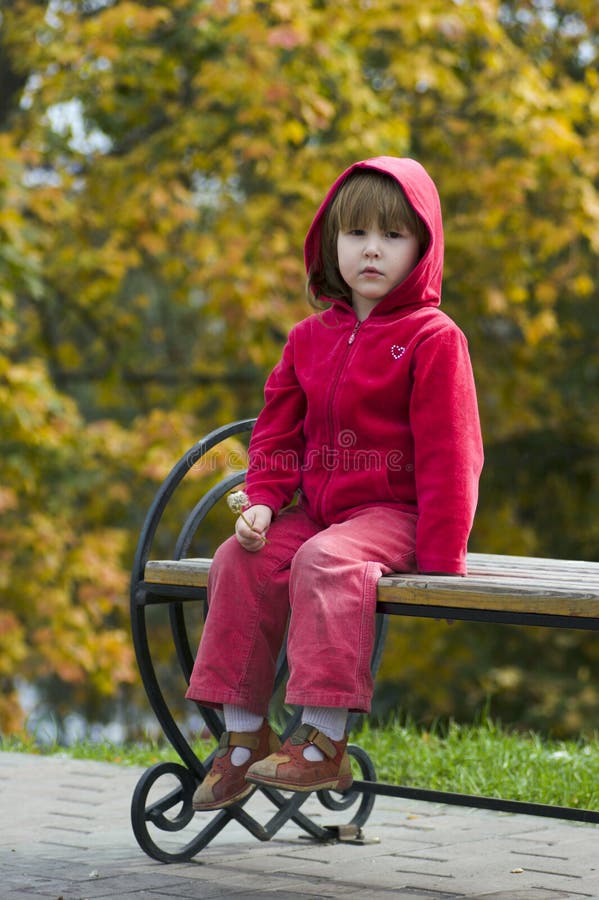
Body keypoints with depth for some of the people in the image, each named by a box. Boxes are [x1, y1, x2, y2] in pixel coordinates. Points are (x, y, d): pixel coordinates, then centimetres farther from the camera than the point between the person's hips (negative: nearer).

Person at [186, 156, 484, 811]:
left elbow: (448, 453, -11)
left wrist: (440, 555, -16)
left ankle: (325, 742, -34)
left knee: (325, 560, -33)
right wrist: (263, 502, -1)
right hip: (317, 509, 7)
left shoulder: (433, 339, -6)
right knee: (240, 561, -15)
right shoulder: (311, 337, 13)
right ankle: (245, 736, -8)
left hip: (394, 512, -6)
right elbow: (278, 430, 18)